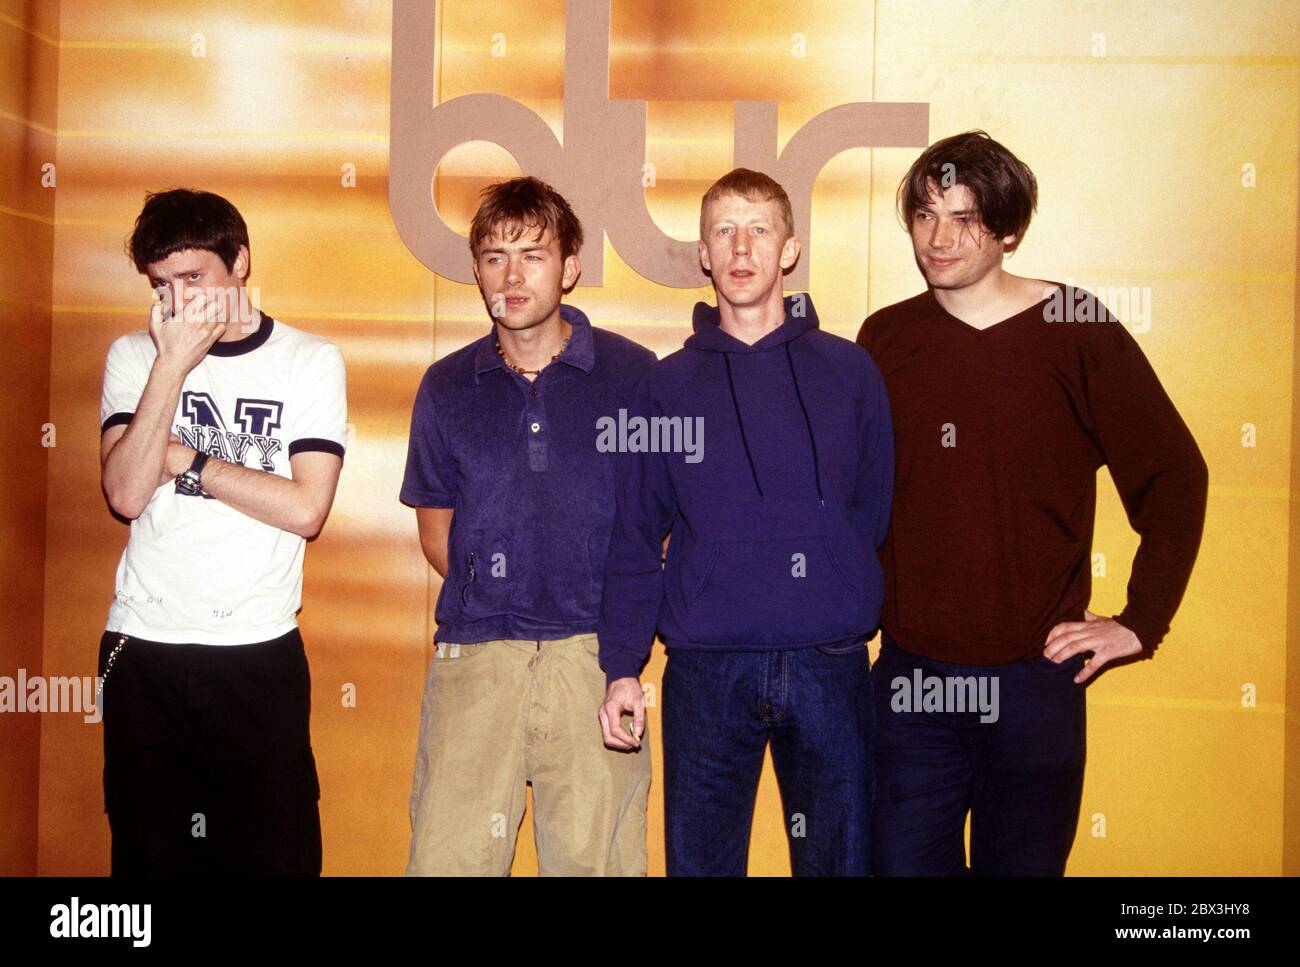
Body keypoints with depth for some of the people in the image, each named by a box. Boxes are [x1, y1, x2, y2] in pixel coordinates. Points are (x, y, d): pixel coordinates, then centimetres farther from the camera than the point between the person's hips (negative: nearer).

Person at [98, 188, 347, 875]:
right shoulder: (134, 356, 5)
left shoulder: (311, 362, 0)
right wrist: (172, 365, -13)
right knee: (149, 850, 11)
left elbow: (305, 510, -10)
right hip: (143, 650, 2)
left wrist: (184, 459, -8)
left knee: (275, 851, 5)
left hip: (260, 650, -1)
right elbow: (126, 494, -10)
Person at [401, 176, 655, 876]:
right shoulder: (447, 387, 10)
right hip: (474, 656, 2)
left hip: (594, 653, -1)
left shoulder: (632, 374, 4)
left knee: (595, 856, 1)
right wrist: (494, 595, 7)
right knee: (447, 854, -2)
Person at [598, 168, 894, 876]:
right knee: (698, 861, 8)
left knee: (840, 860, 8)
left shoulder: (848, 371, 7)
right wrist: (622, 666, -1)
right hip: (705, 668, 0)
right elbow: (636, 537, 6)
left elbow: (876, 513, 9)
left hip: (830, 665, 0)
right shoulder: (667, 385, 8)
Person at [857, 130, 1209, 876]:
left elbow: (1175, 476, -2)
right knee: (905, 861, 7)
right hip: (911, 674, 2)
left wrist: (1141, 622, -4)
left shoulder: (1077, 331, -6)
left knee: (1024, 864, 12)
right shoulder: (887, 339, 3)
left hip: (1035, 677, -2)